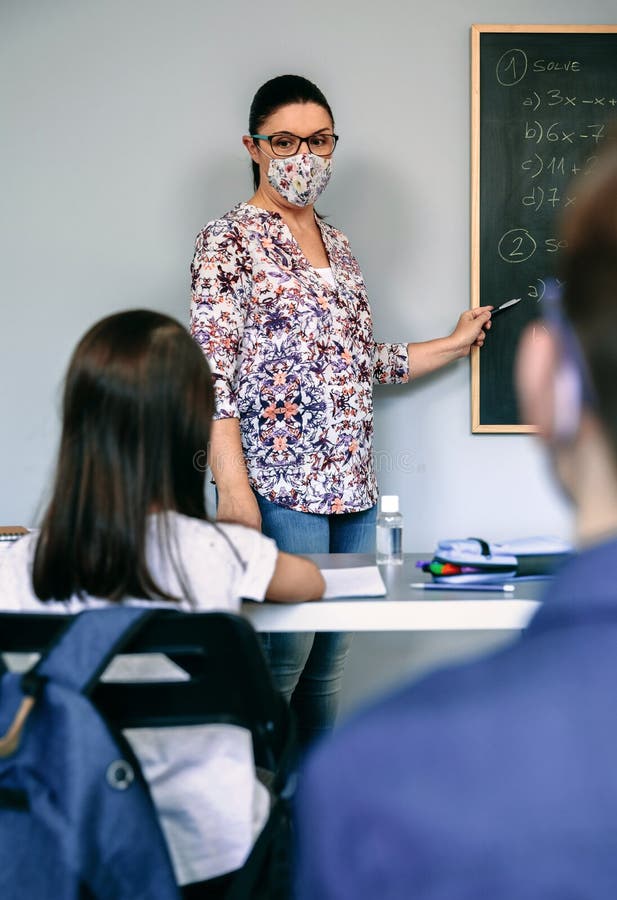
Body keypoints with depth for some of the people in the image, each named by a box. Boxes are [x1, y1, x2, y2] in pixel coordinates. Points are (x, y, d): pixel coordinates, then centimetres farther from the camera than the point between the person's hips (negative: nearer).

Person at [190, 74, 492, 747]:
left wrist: (455, 343, 27)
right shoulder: (230, 239, -3)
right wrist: (232, 486, -18)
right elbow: (213, 371, -11)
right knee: (279, 663, -8)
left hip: (351, 487, 7)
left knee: (327, 666, 10)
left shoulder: (336, 243, 18)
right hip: (279, 487, -7)